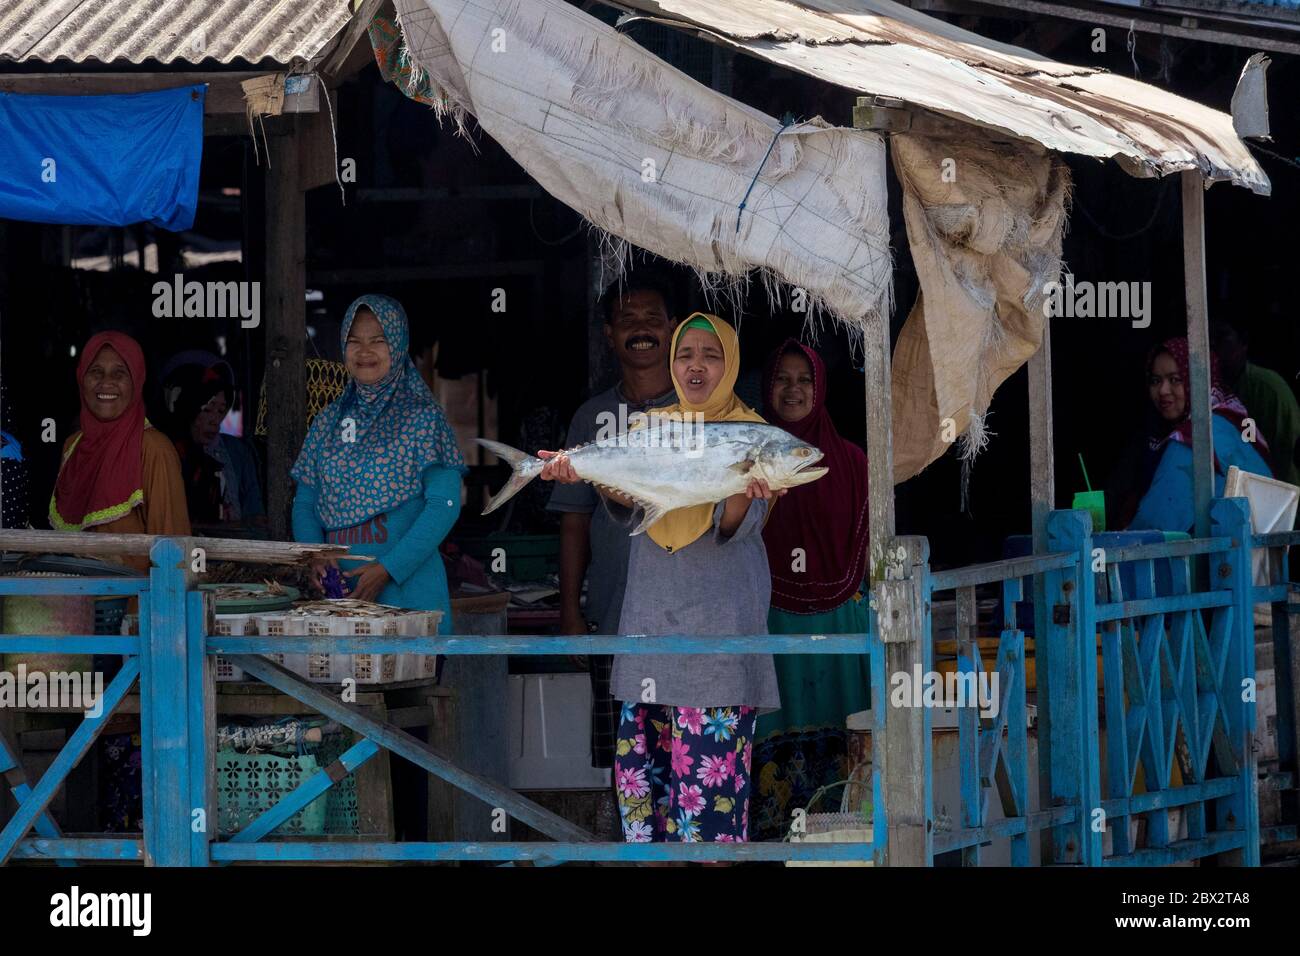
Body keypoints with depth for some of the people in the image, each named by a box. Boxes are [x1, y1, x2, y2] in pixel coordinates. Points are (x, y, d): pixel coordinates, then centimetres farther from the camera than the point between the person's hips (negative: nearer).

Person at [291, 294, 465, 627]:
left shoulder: (423, 416, -1)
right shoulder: (329, 420, 14)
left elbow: (444, 505, -9)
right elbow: (305, 502, 14)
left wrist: (389, 569, -17)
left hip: (406, 584, -4)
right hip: (340, 587, 4)